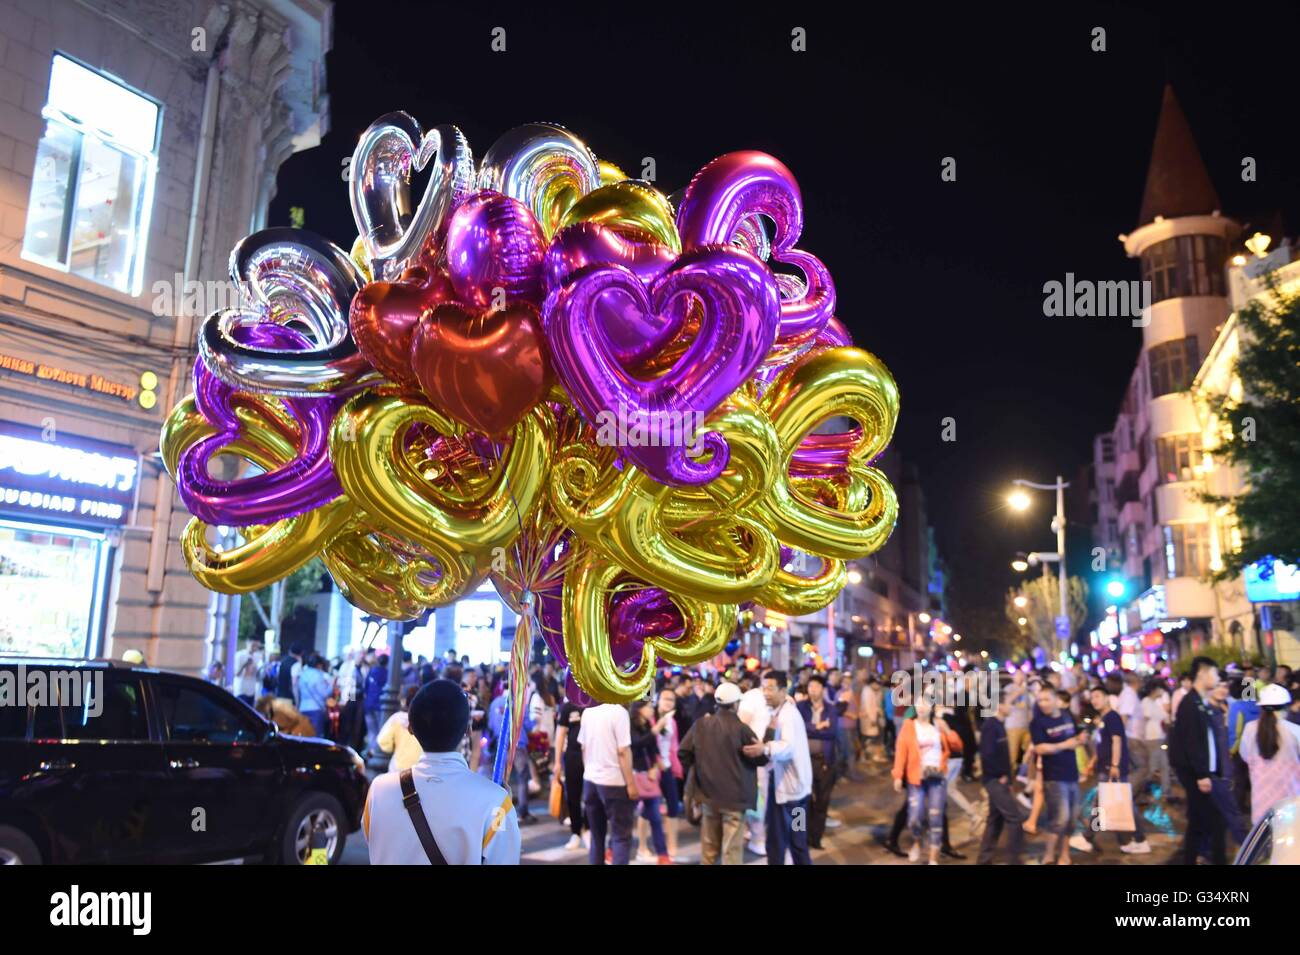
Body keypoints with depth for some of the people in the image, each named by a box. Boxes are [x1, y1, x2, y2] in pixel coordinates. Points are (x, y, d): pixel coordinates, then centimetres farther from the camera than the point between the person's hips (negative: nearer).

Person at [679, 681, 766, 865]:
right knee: (732, 848, 1)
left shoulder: (700, 724, -2)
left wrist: (693, 769, 16)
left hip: (708, 793, 5)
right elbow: (762, 758, -5)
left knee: (709, 846, 18)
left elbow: (683, 752, 1)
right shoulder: (740, 728, -15)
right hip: (734, 796, -5)